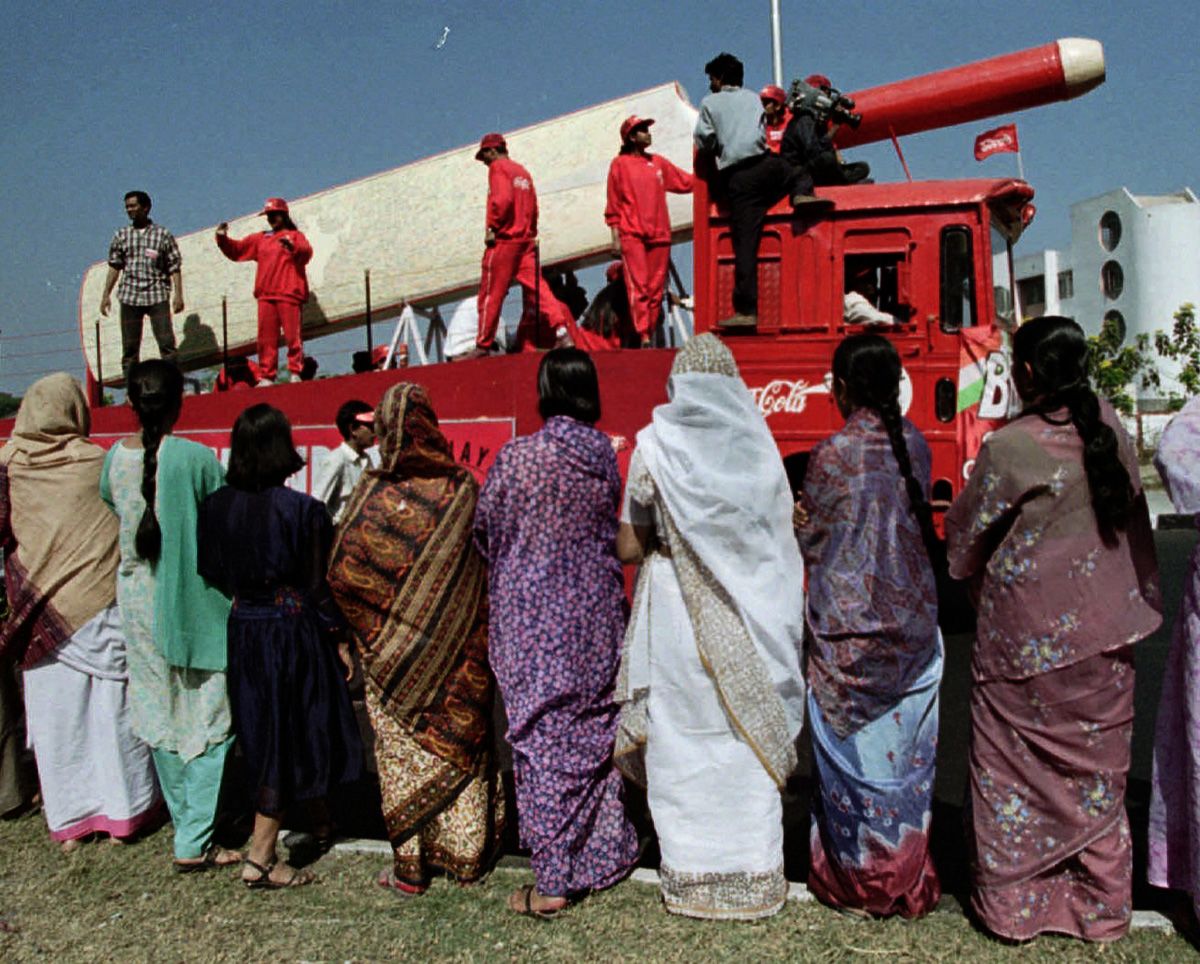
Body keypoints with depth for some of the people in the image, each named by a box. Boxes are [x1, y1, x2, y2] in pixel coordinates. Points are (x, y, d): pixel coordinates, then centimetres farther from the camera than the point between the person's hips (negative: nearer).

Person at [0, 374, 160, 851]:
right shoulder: (99, 463, -7)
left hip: (44, 612, 1)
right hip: (102, 607, -1)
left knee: (57, 711, 10)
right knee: (110, 706, 8)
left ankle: (70, 821, 18)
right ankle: (122, 811, 16)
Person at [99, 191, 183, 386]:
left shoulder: (163, 234, 3)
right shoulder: (121, 236, 11)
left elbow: (175, 267, 1)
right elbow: (114, 267, 13)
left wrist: (178, 295, -7)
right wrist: (106, 295, 8)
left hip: (157, 296, -3)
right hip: (129, 296, 3)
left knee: (167, 343, -10)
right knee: (129, 348, 5)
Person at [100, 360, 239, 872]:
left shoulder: (113, 458, -2)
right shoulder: (195, 457, -17)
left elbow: (109, 508, 12)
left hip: (137, 597, 5)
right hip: (195, 600, -5)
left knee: (159, 715, 16)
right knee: (207, 718, 4)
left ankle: (184, 823, 29)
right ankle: (195, 842, 4)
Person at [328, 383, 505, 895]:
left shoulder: (372, 493, -10)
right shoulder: (462, 489, -8)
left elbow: (340, 573, -10)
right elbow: (489, 566, -6)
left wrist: (369, 629, 5)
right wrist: (474, 629, 6)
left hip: (394, 653, -1)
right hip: (459, 650, 1)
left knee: (402, 753, 10)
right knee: (461, 742, 13)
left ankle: (409, 867, 17)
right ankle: (465, 854, 24)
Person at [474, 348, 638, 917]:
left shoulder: (517, 458, -12)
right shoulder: (605, 453, 0)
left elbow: (485, 532, -1)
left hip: (533, 616, -4)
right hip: (596, 611, 4)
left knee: (543, 739, 2)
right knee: (595, 729, 16)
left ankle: (553, 881, 7)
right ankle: (603, 853, 30)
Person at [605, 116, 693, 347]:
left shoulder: (659, 162, 18)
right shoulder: (620, 164, 7)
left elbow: (687, 182, 23)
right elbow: (613, 205, 4)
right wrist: (615, 237, -3)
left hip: (659, 235, 4)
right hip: (632, 235, -4)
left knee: (656, 289, 1)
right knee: (638, 286, -13)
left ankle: (651, 335, 7)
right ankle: (643, 338, -17)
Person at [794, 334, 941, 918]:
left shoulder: (831, 455, -15)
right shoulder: (914, 444, 0)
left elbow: (810, 544, -7)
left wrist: (800, 520, 12)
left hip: (848, 629, -5)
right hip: (913, 621, 5)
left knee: (853, 749, 8)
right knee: (906, 748, 14)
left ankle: (859, 880, 21)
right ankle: (909, 879, 26)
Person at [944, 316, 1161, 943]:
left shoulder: (1010, 448, -18)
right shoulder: (1112, 430, -2)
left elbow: (964, 541, -6)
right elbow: (1135, 520, 10)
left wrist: (976, 578, 15)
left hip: (1026, 640, -5)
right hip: (1105, 635, 5)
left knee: (1016, 770, 10)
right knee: (1096, 767, 16)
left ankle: (1011, 904, 23)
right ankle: (1101, 906, 29)